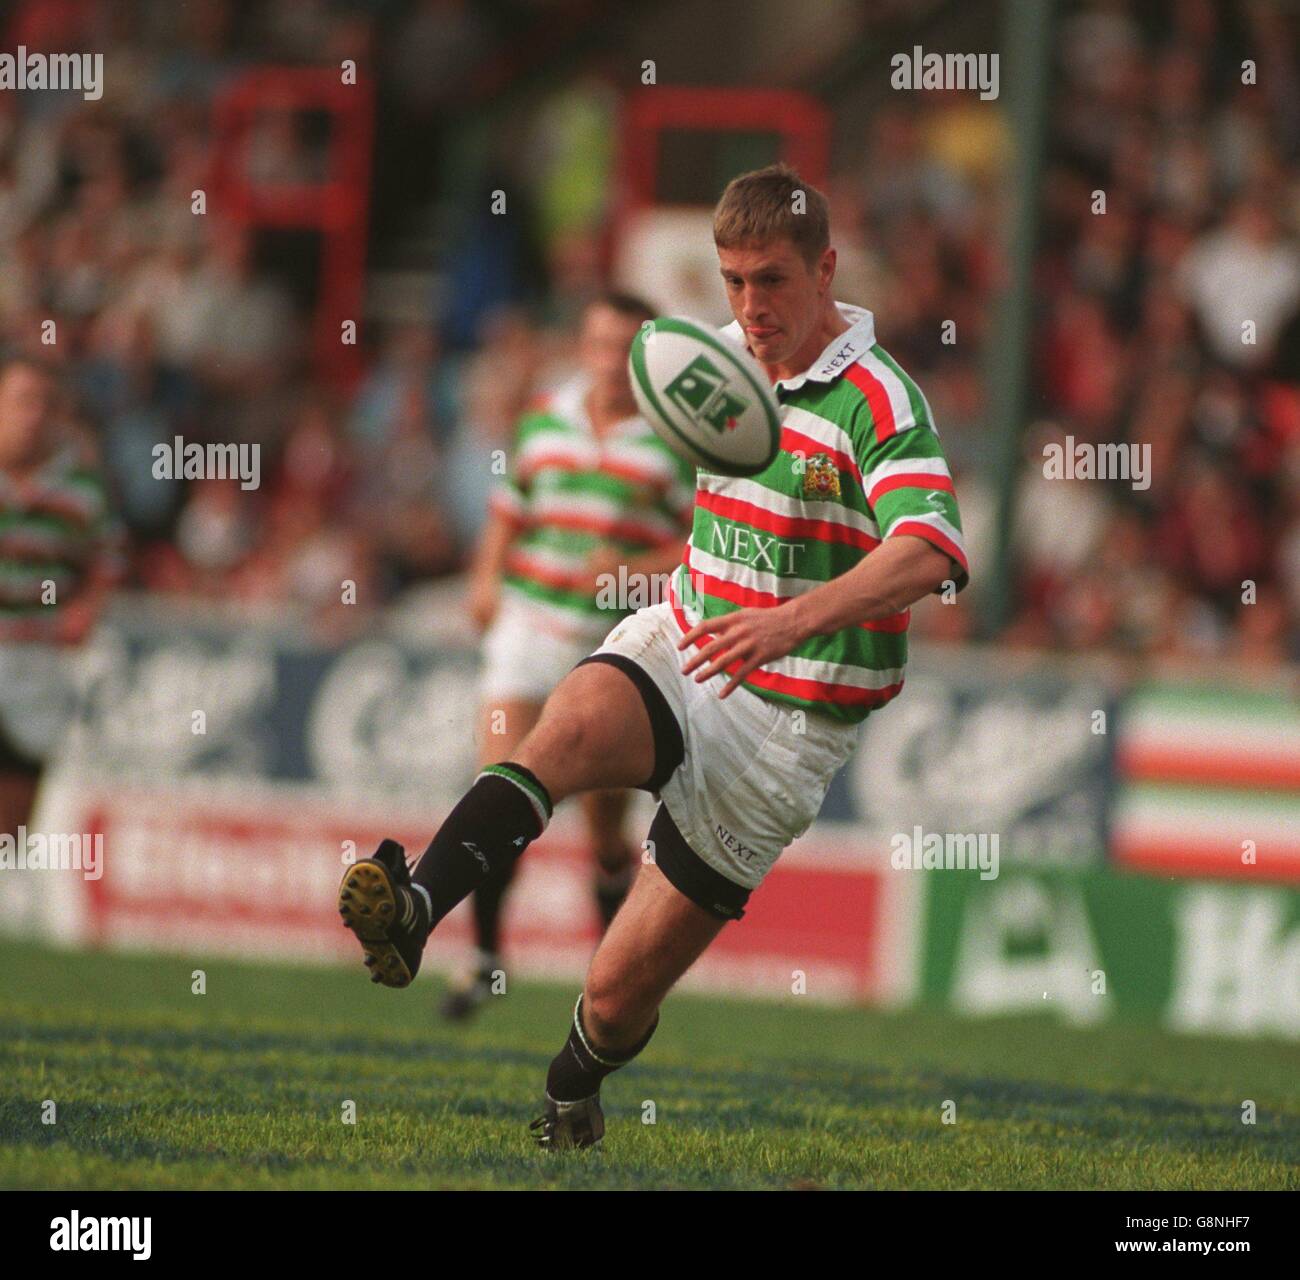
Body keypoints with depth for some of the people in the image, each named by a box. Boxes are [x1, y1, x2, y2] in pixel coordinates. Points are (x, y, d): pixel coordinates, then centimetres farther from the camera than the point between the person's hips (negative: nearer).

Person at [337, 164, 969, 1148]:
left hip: (788, 714, -5)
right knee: (571, 728, -34)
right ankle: (414, 909, -54)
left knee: (622, 989, -2)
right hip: (677, 645, 5)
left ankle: (568, 1101, 32)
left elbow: (931, 552, -34)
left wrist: (797, 617, -47)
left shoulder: (877, 399, -15)